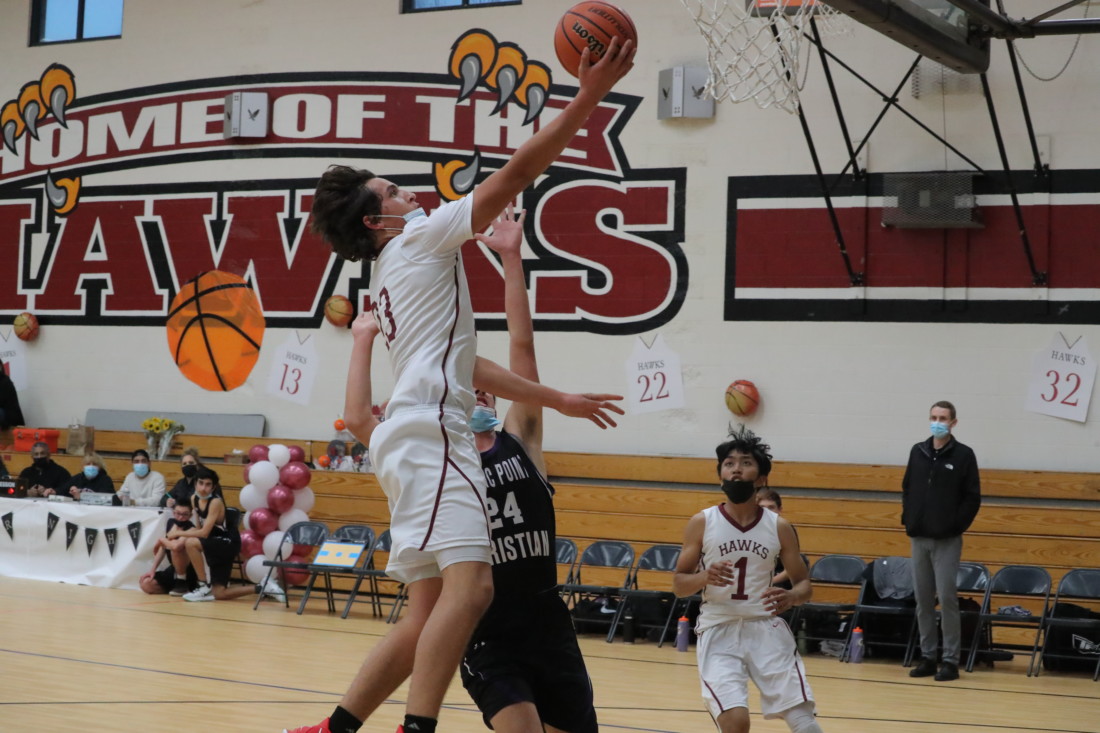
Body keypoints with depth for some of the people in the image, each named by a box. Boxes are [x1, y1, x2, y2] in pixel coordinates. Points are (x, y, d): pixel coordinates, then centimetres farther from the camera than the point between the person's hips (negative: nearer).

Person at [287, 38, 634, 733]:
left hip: (416, 441, 10)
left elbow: (466, 365, 33)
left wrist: (558, 399, 35)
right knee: (470, 584, -23)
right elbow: (516, 175, -3)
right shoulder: (420, 239, 4)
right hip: (431, 433, -10)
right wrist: (587, 98, -1)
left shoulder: (392, 284, 30)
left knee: (430, 612, 8)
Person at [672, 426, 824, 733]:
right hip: (719, 631, -1)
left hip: (767, 629, 1)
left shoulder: (779, 527, 1)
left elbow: (804, 583, 8)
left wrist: (791, 597, -16)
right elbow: (678, 585, 2)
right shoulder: (702, 523, -2)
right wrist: (705, 577, -20)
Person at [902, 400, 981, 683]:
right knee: (922, 599, 7)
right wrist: (908, 522, 7)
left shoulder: (963, 455, -3)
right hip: (919, 539, 4)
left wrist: (956, 527, -9)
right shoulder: (918, 452, 10)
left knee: (947, 598, -7)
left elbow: (972, 498, -3)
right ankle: (927, 656, 14)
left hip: (947, 541, -4)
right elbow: (907, 489, 17)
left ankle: (950, 660, -2)